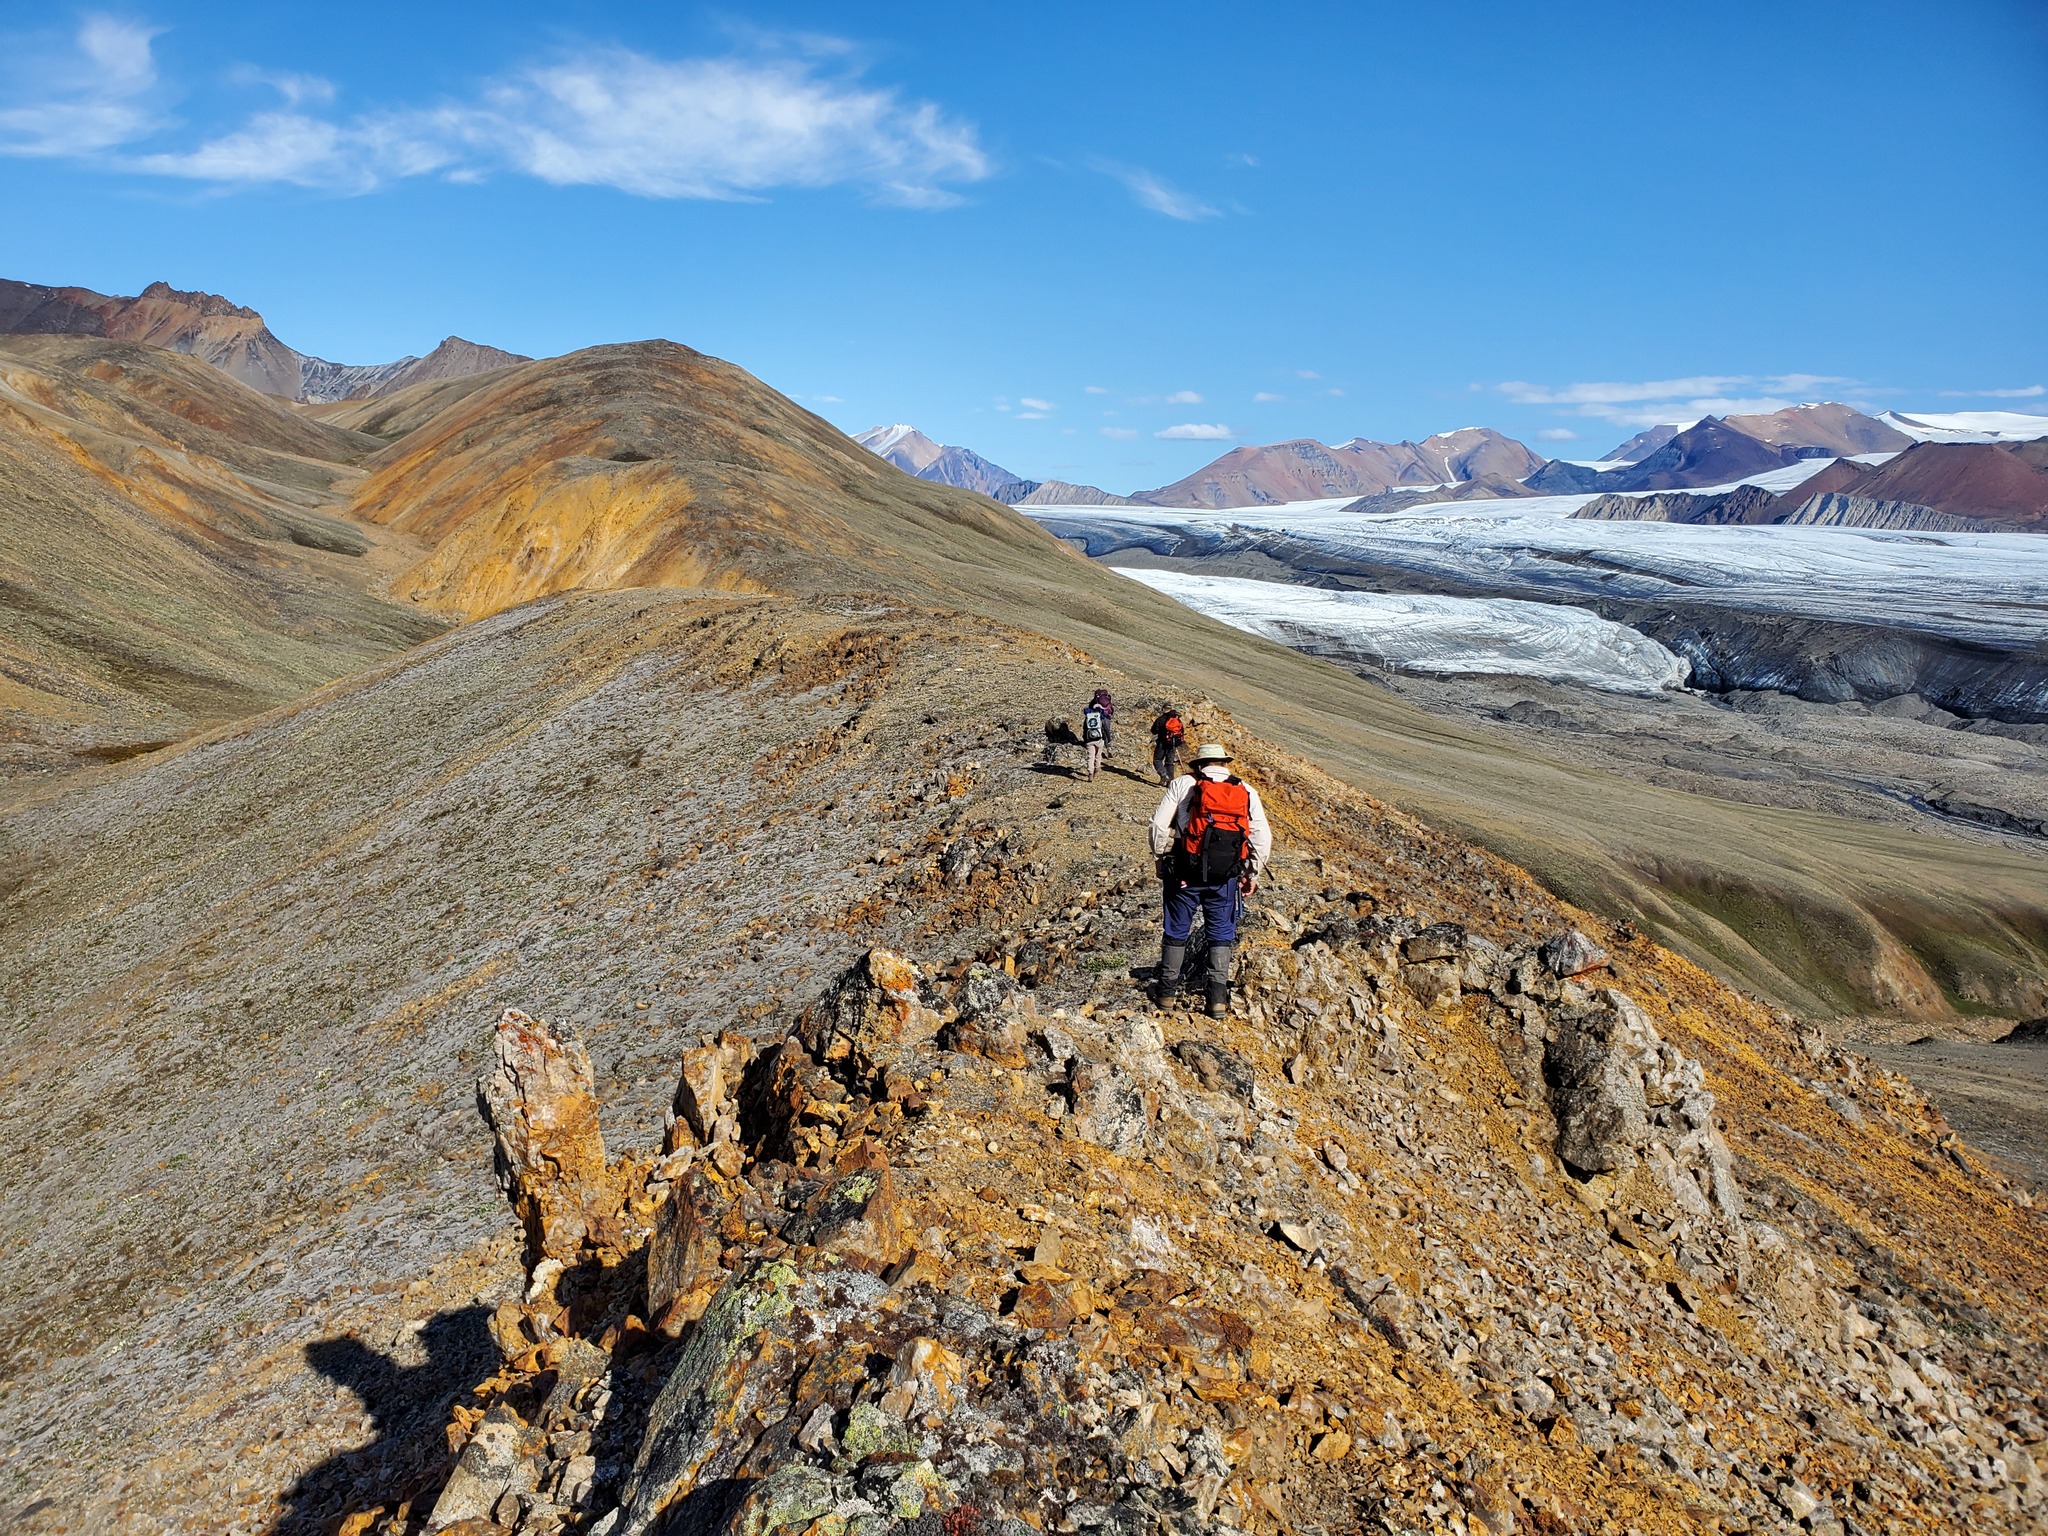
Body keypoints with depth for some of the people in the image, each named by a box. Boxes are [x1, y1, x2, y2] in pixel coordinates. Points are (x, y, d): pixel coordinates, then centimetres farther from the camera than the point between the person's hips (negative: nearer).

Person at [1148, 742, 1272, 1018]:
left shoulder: (1183, 784, -1)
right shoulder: (1247, 792, 5)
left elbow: (1159, 824, -5)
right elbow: (1263, 837, 4)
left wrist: (1161, 859, 8)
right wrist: (1252, 874, 14)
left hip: (1186, 872, -1)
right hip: (1226, 877, 1)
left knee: (1177, 931, 14)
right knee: (1222, 933, 14)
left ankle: (1167, 988, 25)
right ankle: (1218, 995, 13)